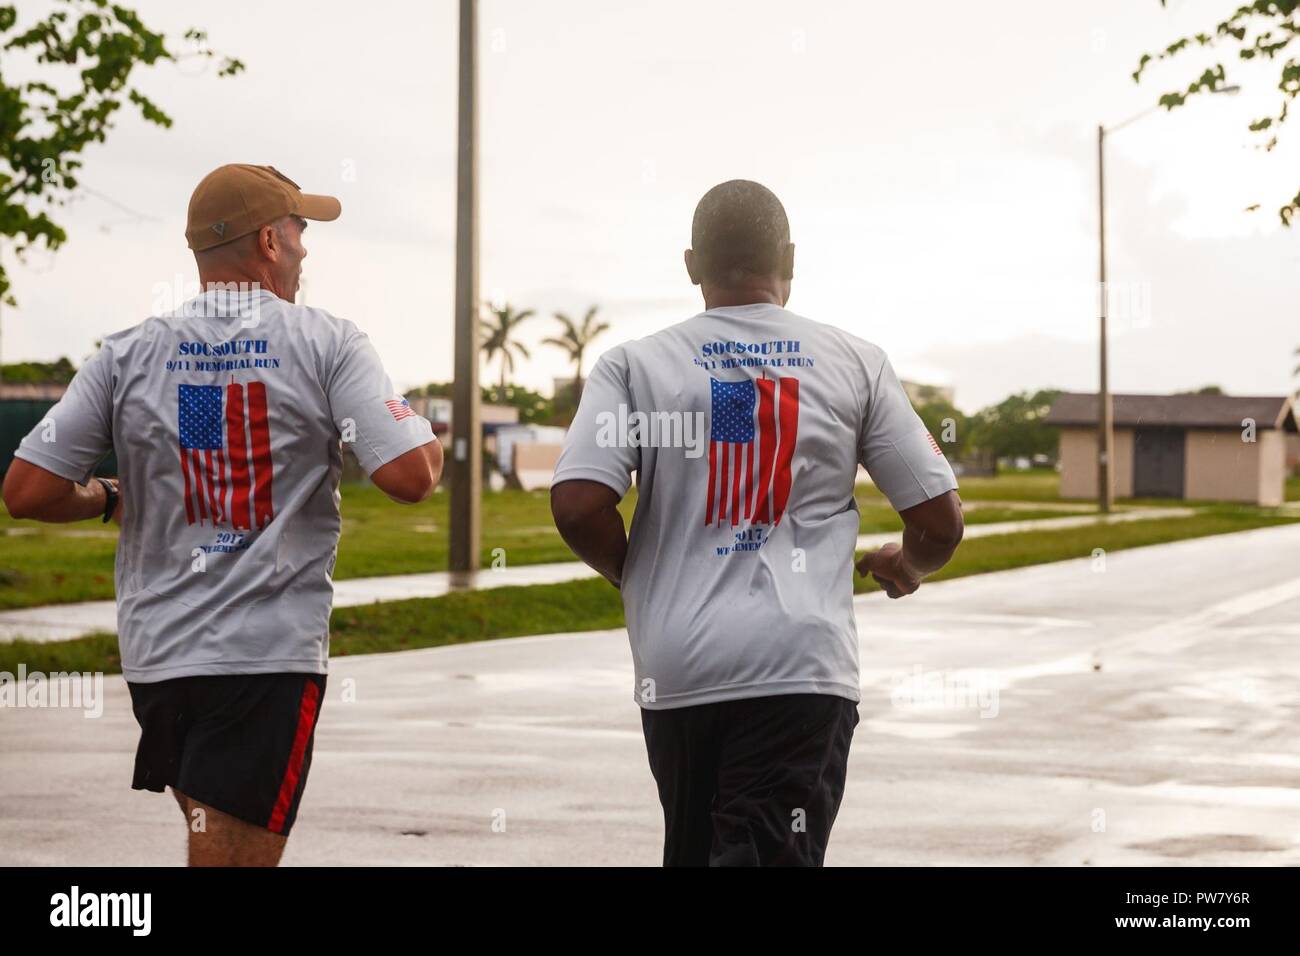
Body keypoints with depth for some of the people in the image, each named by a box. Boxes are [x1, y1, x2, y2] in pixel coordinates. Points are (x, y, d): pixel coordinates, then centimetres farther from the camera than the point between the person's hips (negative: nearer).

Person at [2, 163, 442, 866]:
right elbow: (409, 478, -13)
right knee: (233, 854, -5)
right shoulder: (326, 344, -5)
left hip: (153, 651, 5)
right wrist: (432, 443, 9)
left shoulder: (130, 355, 4)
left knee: (216, 837, 22)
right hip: (269, 653, -5)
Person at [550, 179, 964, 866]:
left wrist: (631, 574, 13)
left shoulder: (634, 365, 4)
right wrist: (906, 566, 29)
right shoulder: (854, 364, 5)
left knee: (694, 851, 19)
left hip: (676, 668, 2)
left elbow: (577, 506, -9)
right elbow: (939, 521, 5)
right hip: (801, 665, -2)